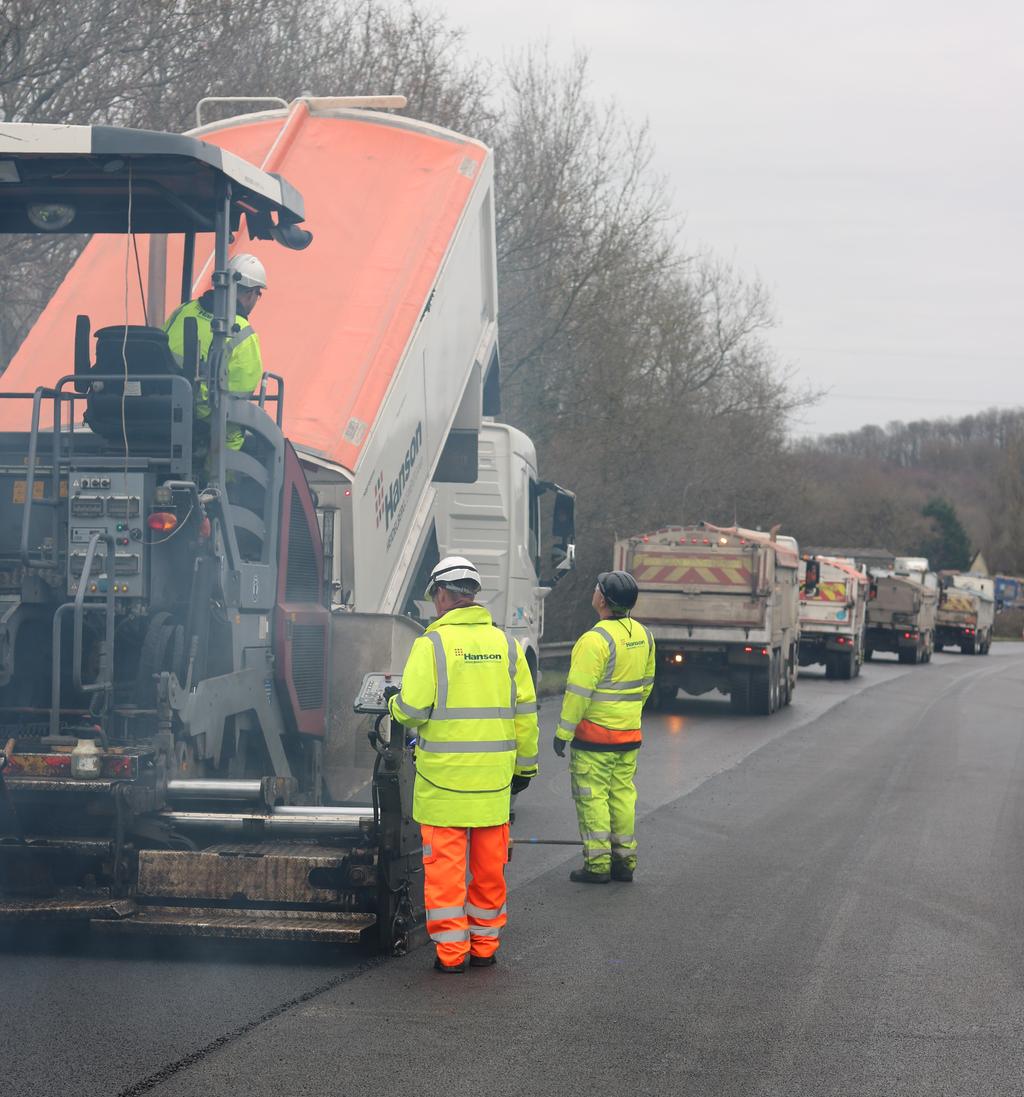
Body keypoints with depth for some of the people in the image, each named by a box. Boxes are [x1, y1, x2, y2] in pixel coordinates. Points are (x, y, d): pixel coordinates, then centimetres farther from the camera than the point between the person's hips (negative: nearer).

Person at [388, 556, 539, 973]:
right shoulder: (506, 645, 6)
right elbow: (525, 713, 9)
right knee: (489, 865, 12)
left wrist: (393, 705, 11)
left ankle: (450, 949, 3)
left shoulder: (432, 643, -8)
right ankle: (485, 944, 19)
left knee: (445, 863, 2)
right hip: (493, 778, 4)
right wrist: (525, 766, 19)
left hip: (443, 776, -4)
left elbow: (412, 710, -12)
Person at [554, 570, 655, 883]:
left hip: (595, 733, -7)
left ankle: (597, 865, 0)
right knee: (622, 794, 14)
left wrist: (563, 732, -14)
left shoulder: (595, 640, -19)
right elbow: (646, 682, 16)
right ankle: (624, 860, 17)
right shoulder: (642, 635, 6)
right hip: (629, 733, 8)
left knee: (592, 797, -1)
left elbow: (579, 692, -20)